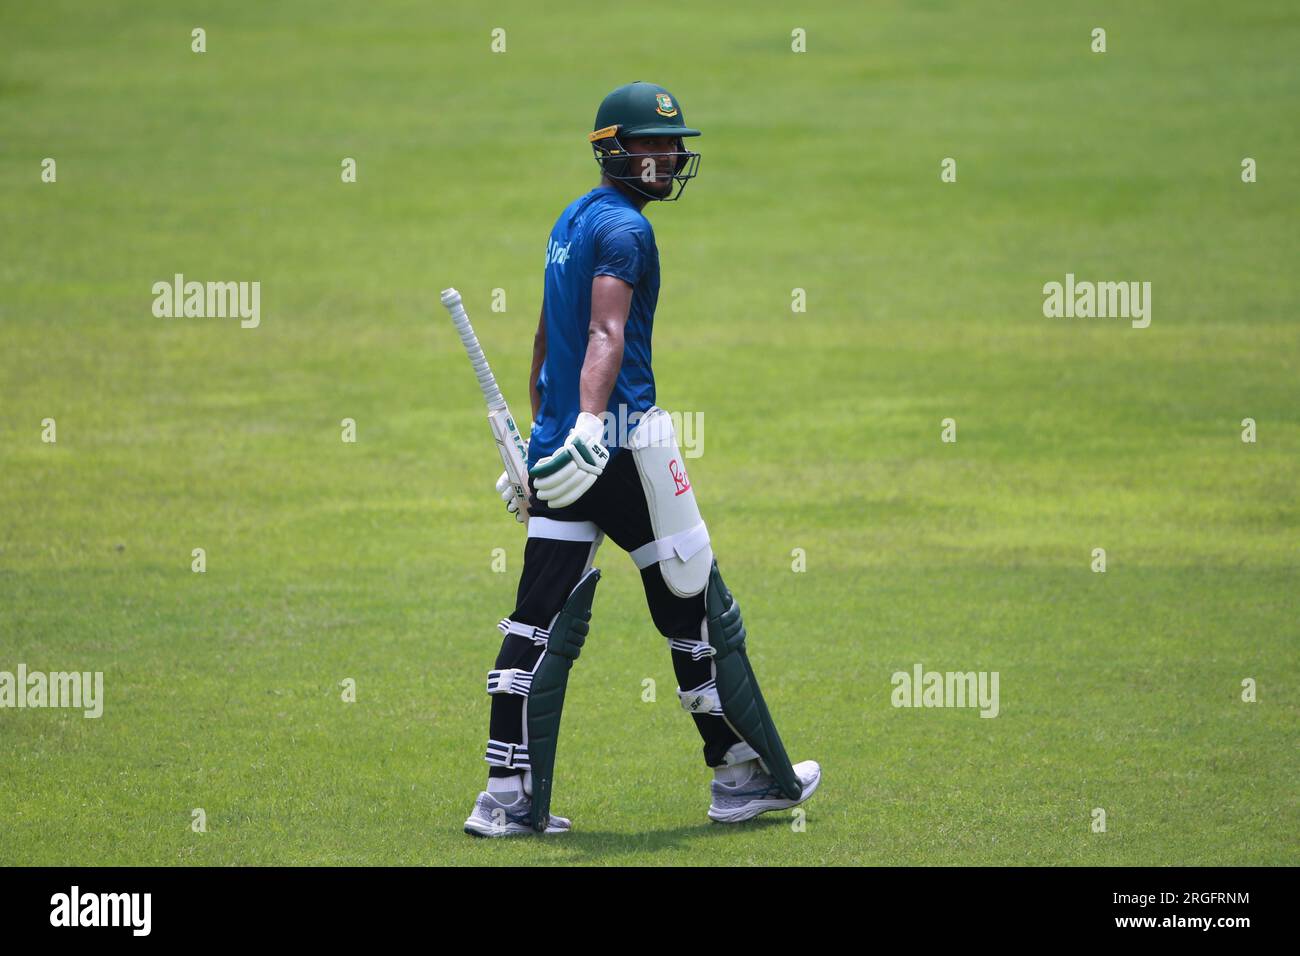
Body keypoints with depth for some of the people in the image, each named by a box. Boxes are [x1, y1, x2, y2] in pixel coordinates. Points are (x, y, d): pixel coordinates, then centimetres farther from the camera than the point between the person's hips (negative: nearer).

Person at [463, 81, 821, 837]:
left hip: (558, 440, 9)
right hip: (622, 442, -9)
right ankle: (746, 778, 12)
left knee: (541, 624, 2)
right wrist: (589, 424, -38)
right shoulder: (623, 227, -10)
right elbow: (607, 332, -26)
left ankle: (511, 800, -4)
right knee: (699, 609, 4)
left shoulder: (570, 221, 18)